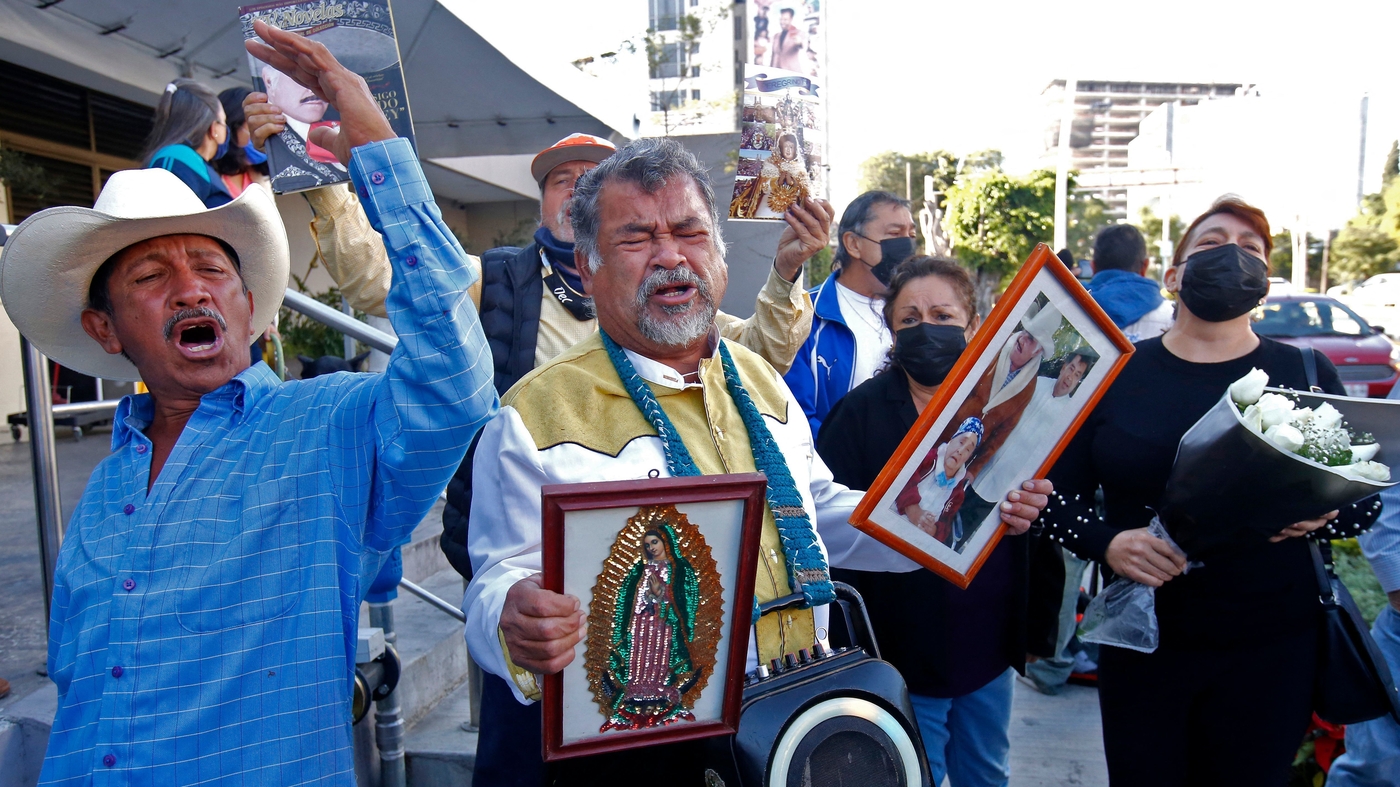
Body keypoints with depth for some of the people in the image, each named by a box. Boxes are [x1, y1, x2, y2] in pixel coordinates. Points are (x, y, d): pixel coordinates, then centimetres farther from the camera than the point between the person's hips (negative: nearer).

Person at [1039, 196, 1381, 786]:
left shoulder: (1309, 376, 3)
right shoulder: (1116, 373, 0)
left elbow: (1366, 499, 4)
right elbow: (1058, 494, -1)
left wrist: (1323, 515, -17)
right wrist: (1107, 542, -19)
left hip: (1271, 649, 1)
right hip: (1141, 642, 0)